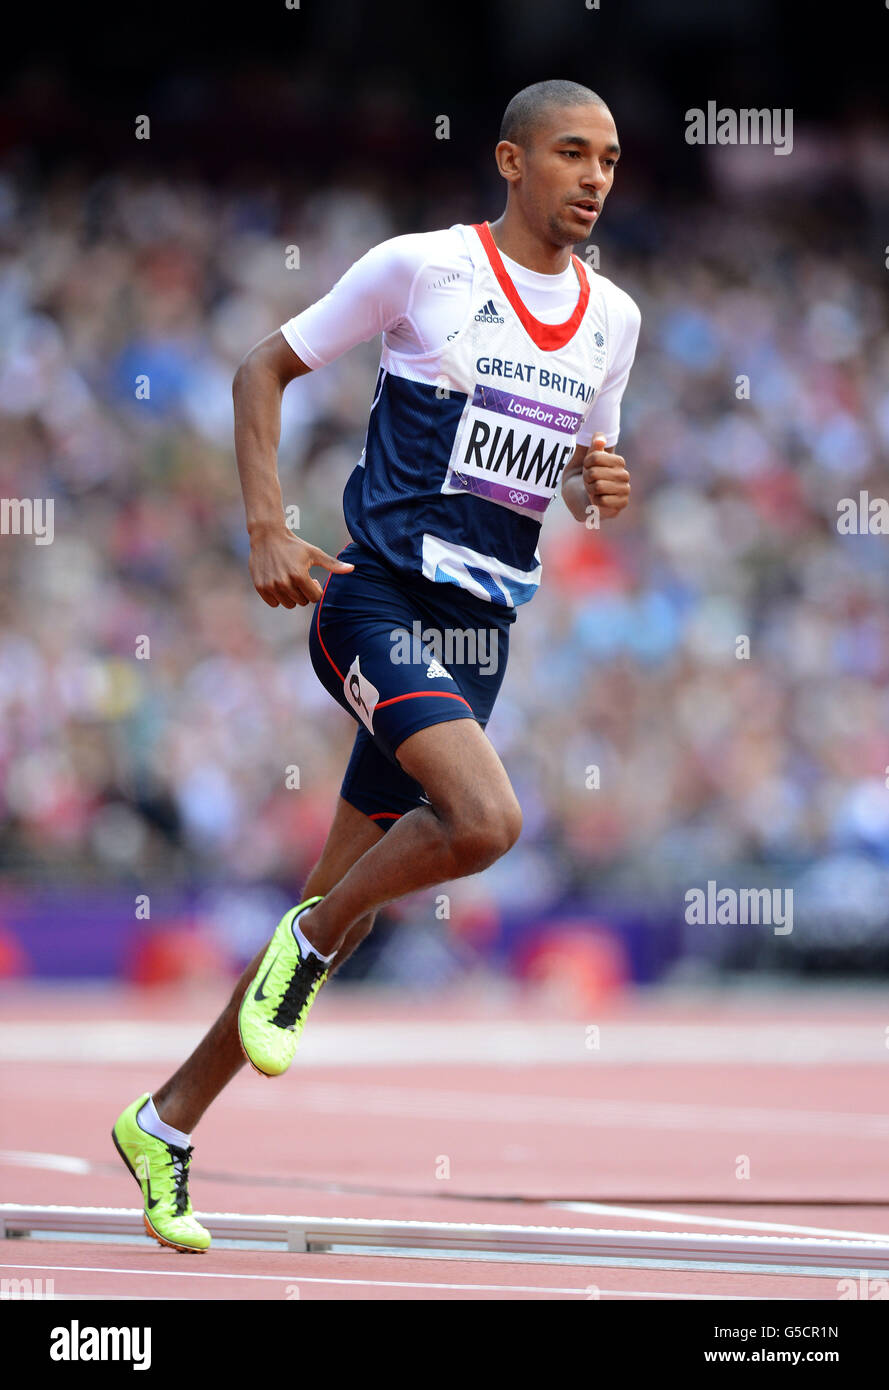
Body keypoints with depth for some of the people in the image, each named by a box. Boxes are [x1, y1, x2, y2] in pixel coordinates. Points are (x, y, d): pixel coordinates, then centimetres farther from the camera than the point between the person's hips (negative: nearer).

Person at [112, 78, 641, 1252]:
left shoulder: (611, 318, 12)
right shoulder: (425, 267, -4)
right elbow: (265, 369, 4)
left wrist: (601, 488, 0)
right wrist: (267, 529, -8)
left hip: (481, 629, 6)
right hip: (379, 598, -6)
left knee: (345, 908, 6)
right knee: (485, 820, -29)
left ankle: (167, 1123, 18)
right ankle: (309, 943, -2)